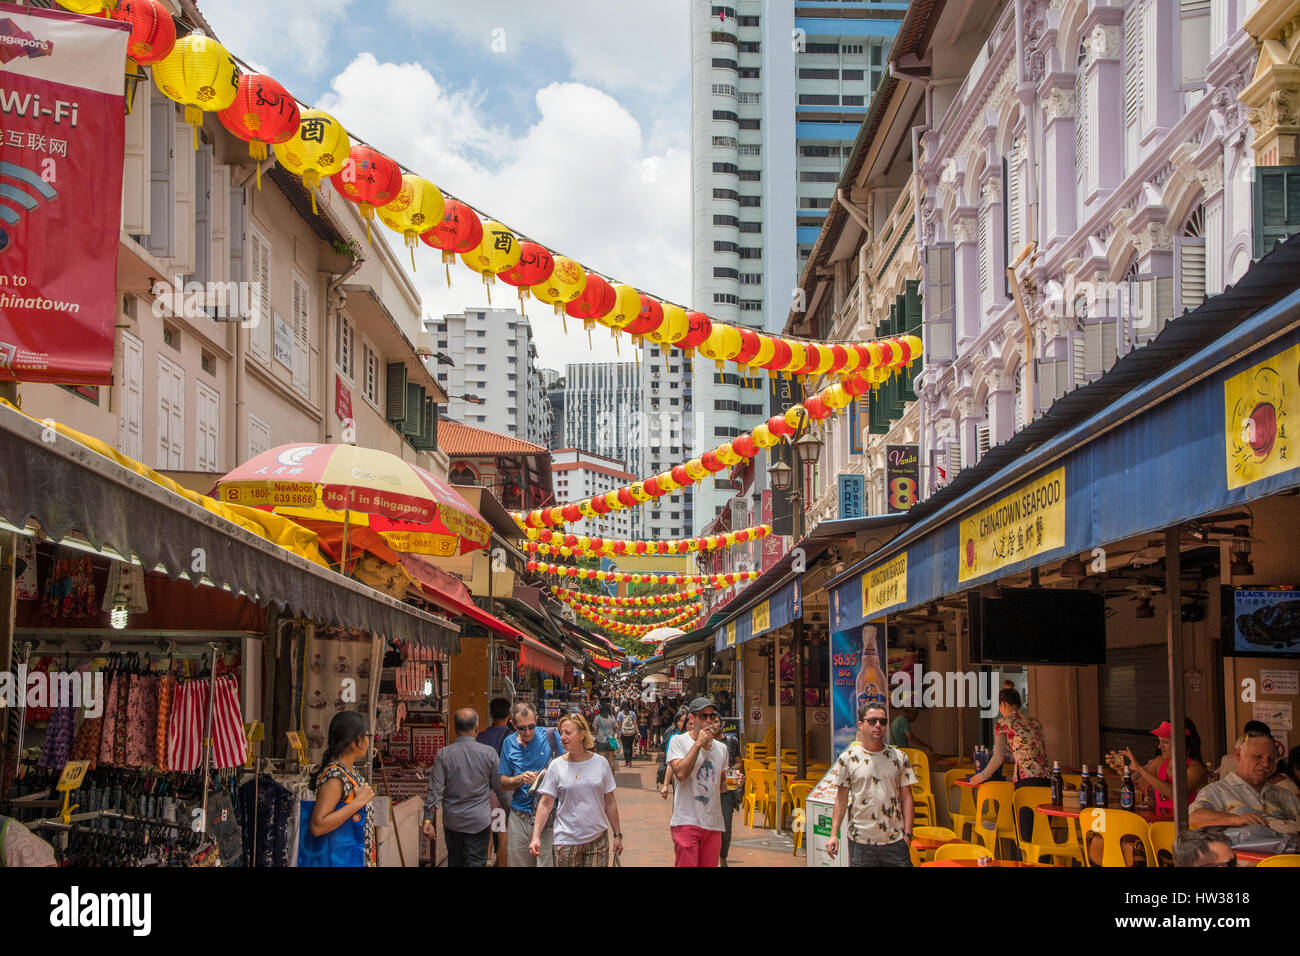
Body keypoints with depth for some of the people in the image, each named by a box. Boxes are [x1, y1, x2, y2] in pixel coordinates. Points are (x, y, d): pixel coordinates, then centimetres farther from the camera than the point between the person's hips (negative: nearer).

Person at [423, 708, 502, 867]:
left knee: (455, 862, 17)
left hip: (452, 821, 2)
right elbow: (500, 787, 0)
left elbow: (435, 790, -8)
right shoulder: (489, 753, -7)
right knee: (476, 863, 1)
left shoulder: (443, 754, -7)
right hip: (479, 821, -2)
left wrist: (428, 820, -3)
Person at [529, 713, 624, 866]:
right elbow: (545, 804, -3)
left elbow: (610, 803, 8)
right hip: (566, 841, -1)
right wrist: (536, 837, -12)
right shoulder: (556, 766, -2)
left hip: (598, 838, 1)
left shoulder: (600, 763, 2)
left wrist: (617, 835, 10)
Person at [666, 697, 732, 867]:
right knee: (686, 864, -10)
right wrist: (698, 743, -13)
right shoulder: (678, 741, 0)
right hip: (687, 822, -5)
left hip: (713, 823, 5)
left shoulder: (721, 748, 16)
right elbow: (681, 773, -16)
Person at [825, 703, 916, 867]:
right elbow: (841, 799, 4)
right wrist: (834, 834, -1)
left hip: (895, 841, 1)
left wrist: (907, 833, 1)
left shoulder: (899, 757, 7)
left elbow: (906, 797, 8)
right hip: (861, 842, -1)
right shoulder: (847, 758, 2)